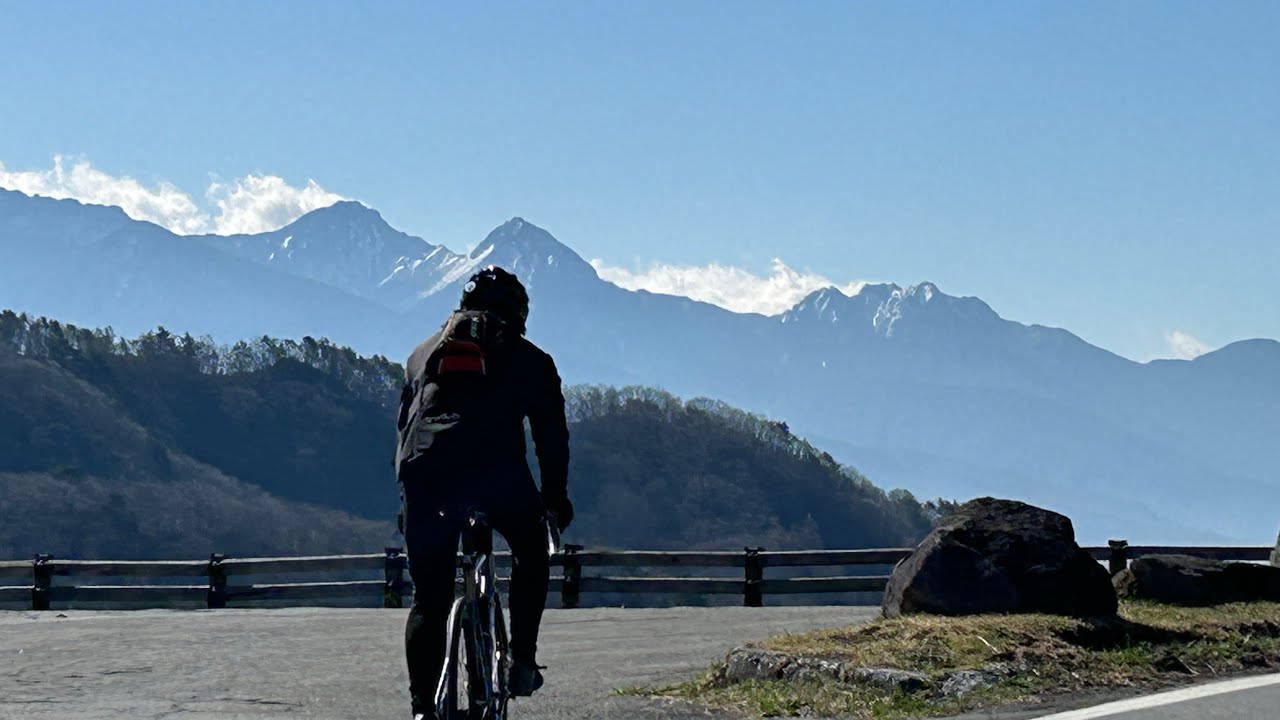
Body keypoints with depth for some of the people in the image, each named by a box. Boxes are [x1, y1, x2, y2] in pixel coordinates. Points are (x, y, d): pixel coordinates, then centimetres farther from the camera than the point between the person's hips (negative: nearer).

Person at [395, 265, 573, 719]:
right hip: (495, 471, -2)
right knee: (531, 554, 26)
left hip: (423, 470, 2)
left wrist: (408, 499, 37)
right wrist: (556, 497, 31)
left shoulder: (423, 353, 30)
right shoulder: (528, 358, 21)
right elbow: (551, 432, 20)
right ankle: (522, 661, 16)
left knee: (428, 600, 11)